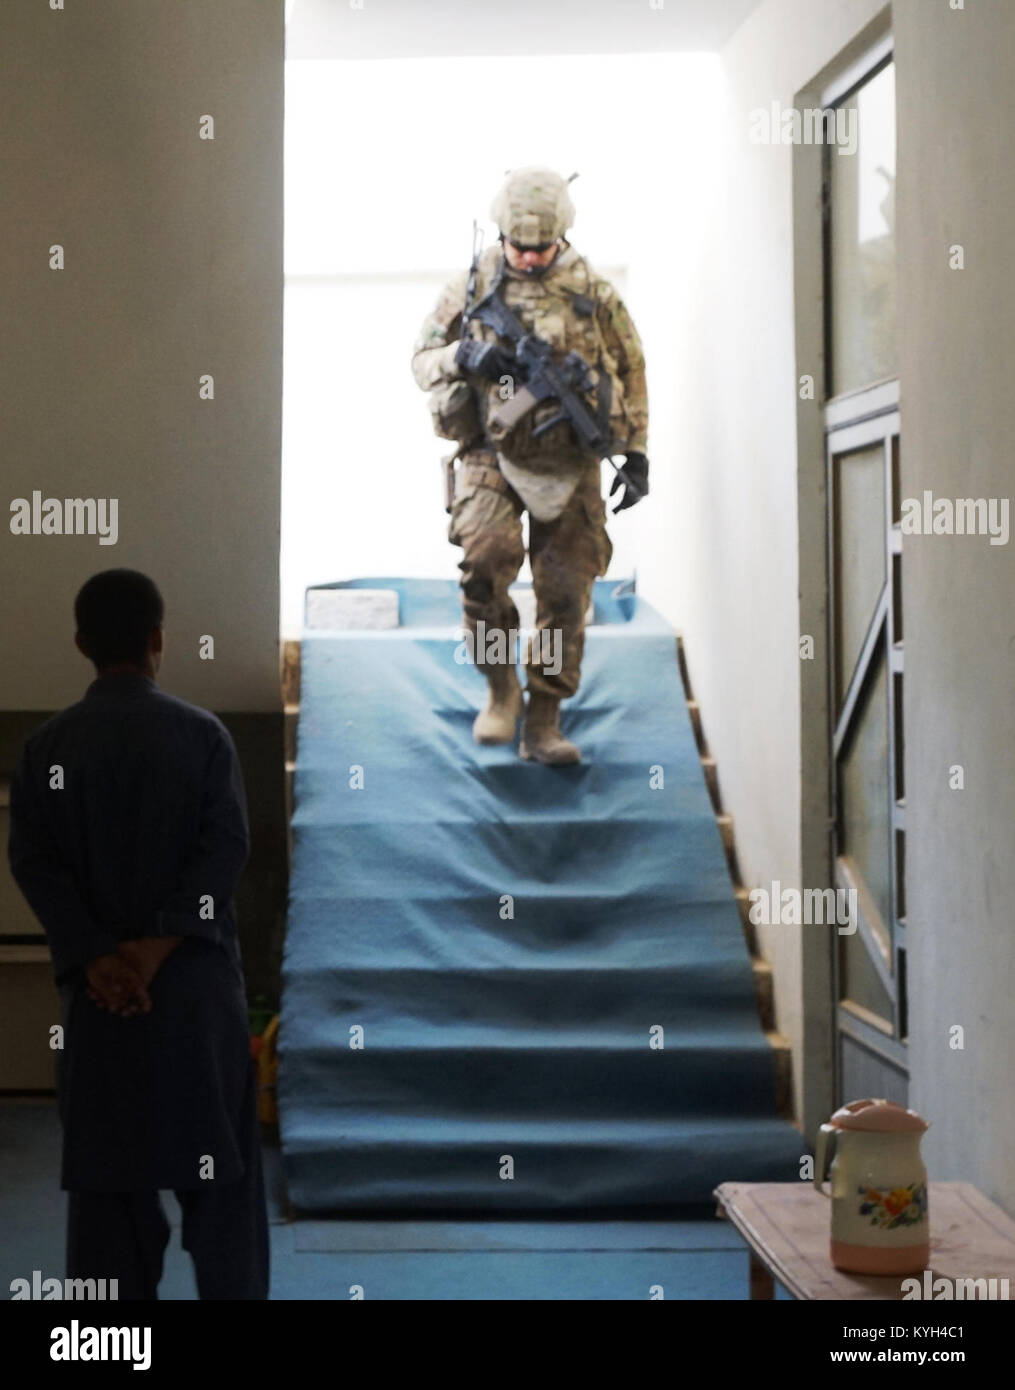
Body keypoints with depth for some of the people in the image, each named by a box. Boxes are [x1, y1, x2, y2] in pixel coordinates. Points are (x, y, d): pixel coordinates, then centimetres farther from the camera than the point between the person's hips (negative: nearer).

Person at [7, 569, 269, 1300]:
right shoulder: (202, 733, -3)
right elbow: (226, 848, -11)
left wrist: (94, 958, -10)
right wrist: (161, 943, -14)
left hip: (96, 983, 2)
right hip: (196, 975, -1)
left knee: (104, 1155, 8)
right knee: (217, 1153, 8)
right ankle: (232, 1287, 9)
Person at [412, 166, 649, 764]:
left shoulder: (593, 292, 4)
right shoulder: (474, 284, 4)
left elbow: (631, 371, 12)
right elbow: (423, 356, 10)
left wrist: (635, 453, 7)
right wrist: (464, 357, -13)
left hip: (570, 461, 1)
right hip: (491, 455, -1)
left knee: (566, 590, -1)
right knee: (487, 553, -26)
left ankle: (543, 723, 10)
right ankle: (502, 687, -7)